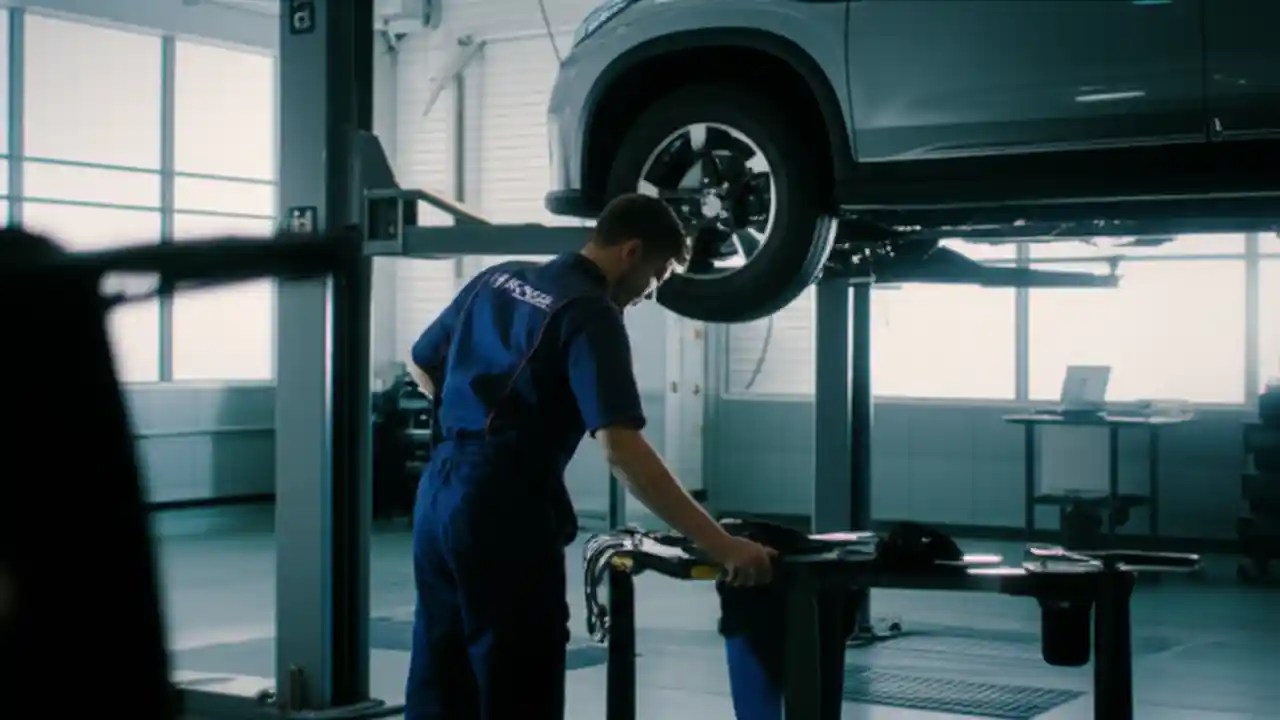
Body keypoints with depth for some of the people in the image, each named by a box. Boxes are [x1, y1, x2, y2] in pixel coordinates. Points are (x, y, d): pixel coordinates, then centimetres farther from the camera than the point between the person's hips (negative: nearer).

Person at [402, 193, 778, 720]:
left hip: (439, 493, 8)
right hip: (505, 509, -8)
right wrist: (719, 544, -24)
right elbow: (621, 450, -23)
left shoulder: (497, 279, 12)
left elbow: (421, 365, 25)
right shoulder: (590, 314, -12)